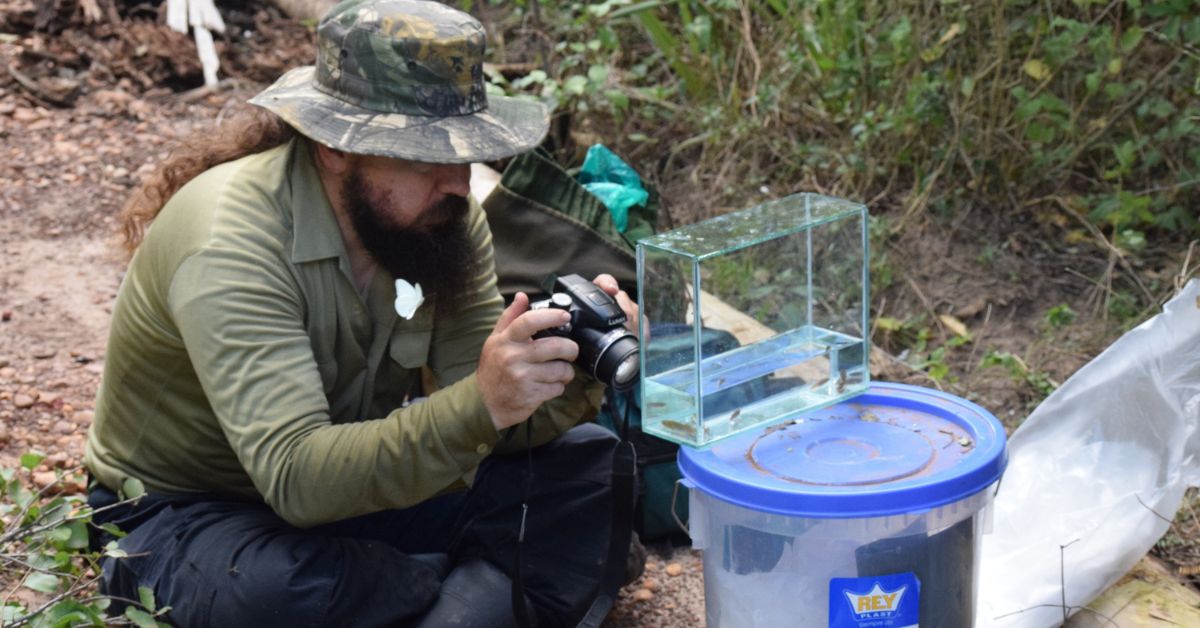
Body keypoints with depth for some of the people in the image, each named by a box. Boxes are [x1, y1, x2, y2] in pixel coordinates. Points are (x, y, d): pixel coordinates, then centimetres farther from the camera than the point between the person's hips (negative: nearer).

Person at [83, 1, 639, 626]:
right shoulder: (229, 242, -30)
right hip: (188, 514, -5)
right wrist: (477, 405, -50)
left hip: (360, 476, 6)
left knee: (586, 462, -7)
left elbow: (488, 425, -11)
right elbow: (296, 477, -39)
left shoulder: (438, 214, -11)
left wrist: (572, 379, -32)